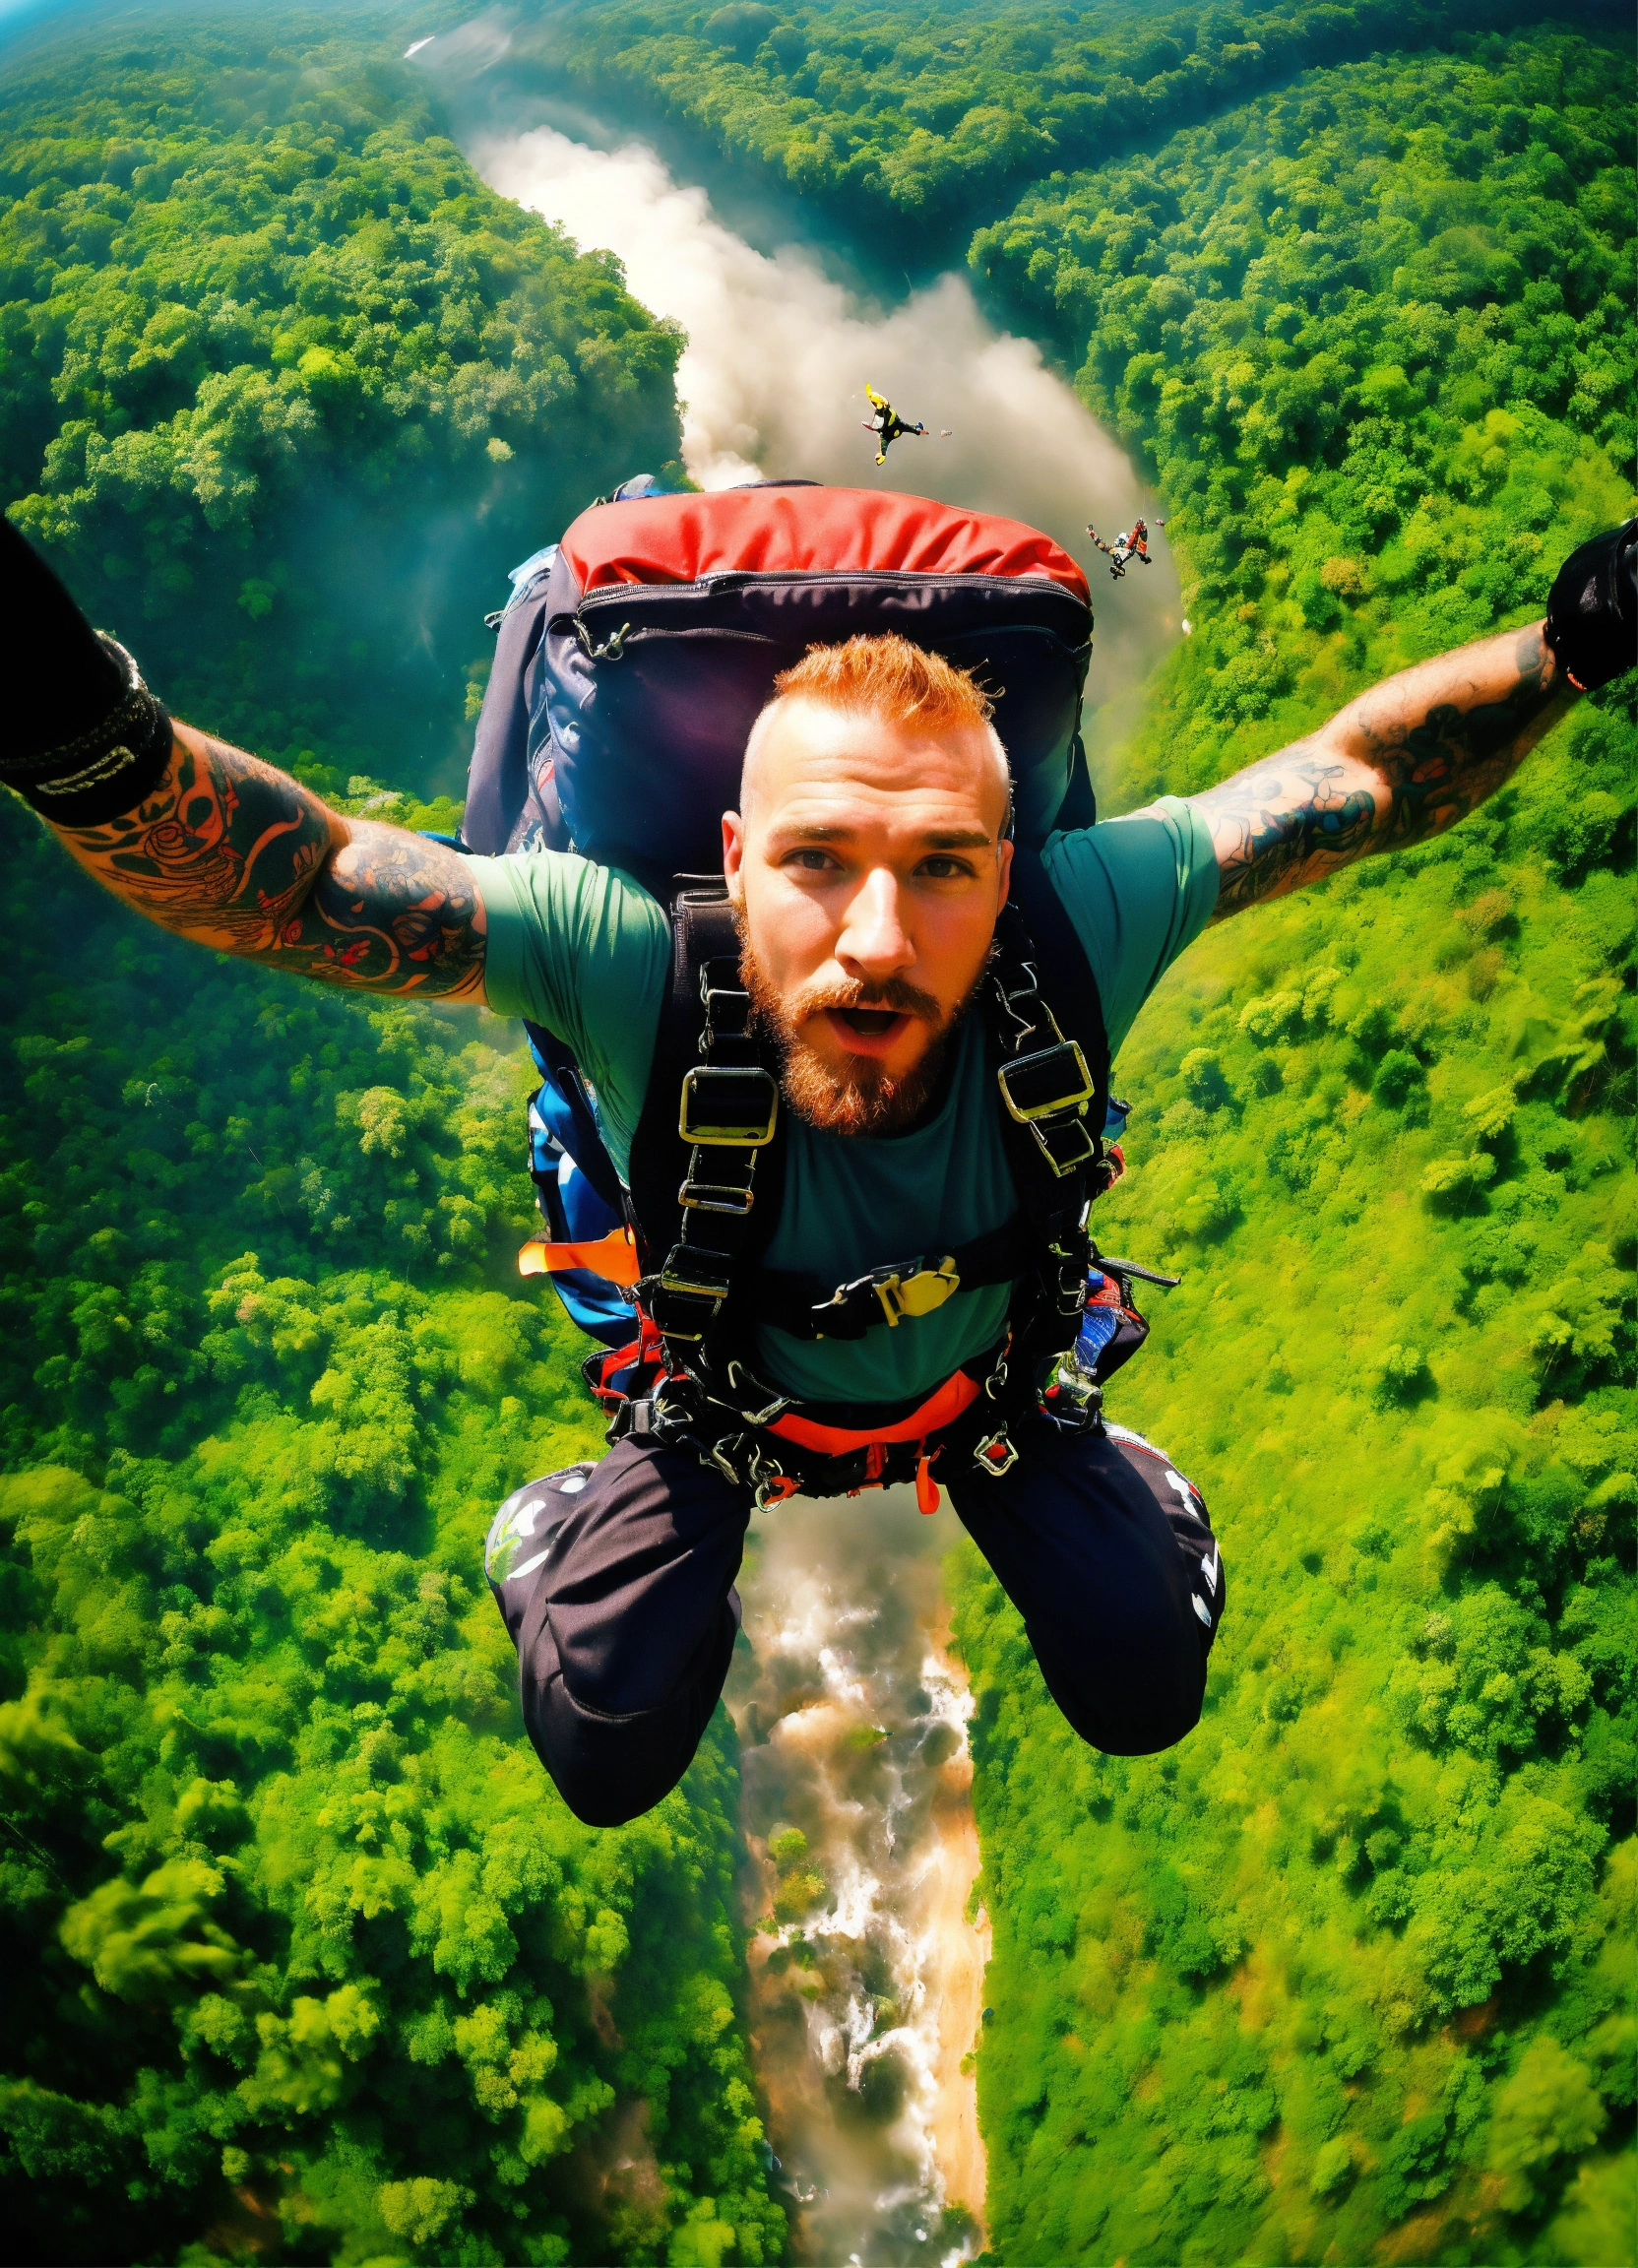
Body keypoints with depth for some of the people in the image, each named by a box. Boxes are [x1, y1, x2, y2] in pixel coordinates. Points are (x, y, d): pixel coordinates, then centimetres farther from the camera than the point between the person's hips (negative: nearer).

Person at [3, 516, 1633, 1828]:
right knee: (611, 1763, 1)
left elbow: (1361, 773, -26)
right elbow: (292, 888, -47)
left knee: (1143, 1702, 6)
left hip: (989, 1362, 2)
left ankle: (1129, 1487, 40)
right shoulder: (628, 967, -41)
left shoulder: (1086, 923, -36)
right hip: (729, 1373, -1)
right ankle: (551, 1532, 34)